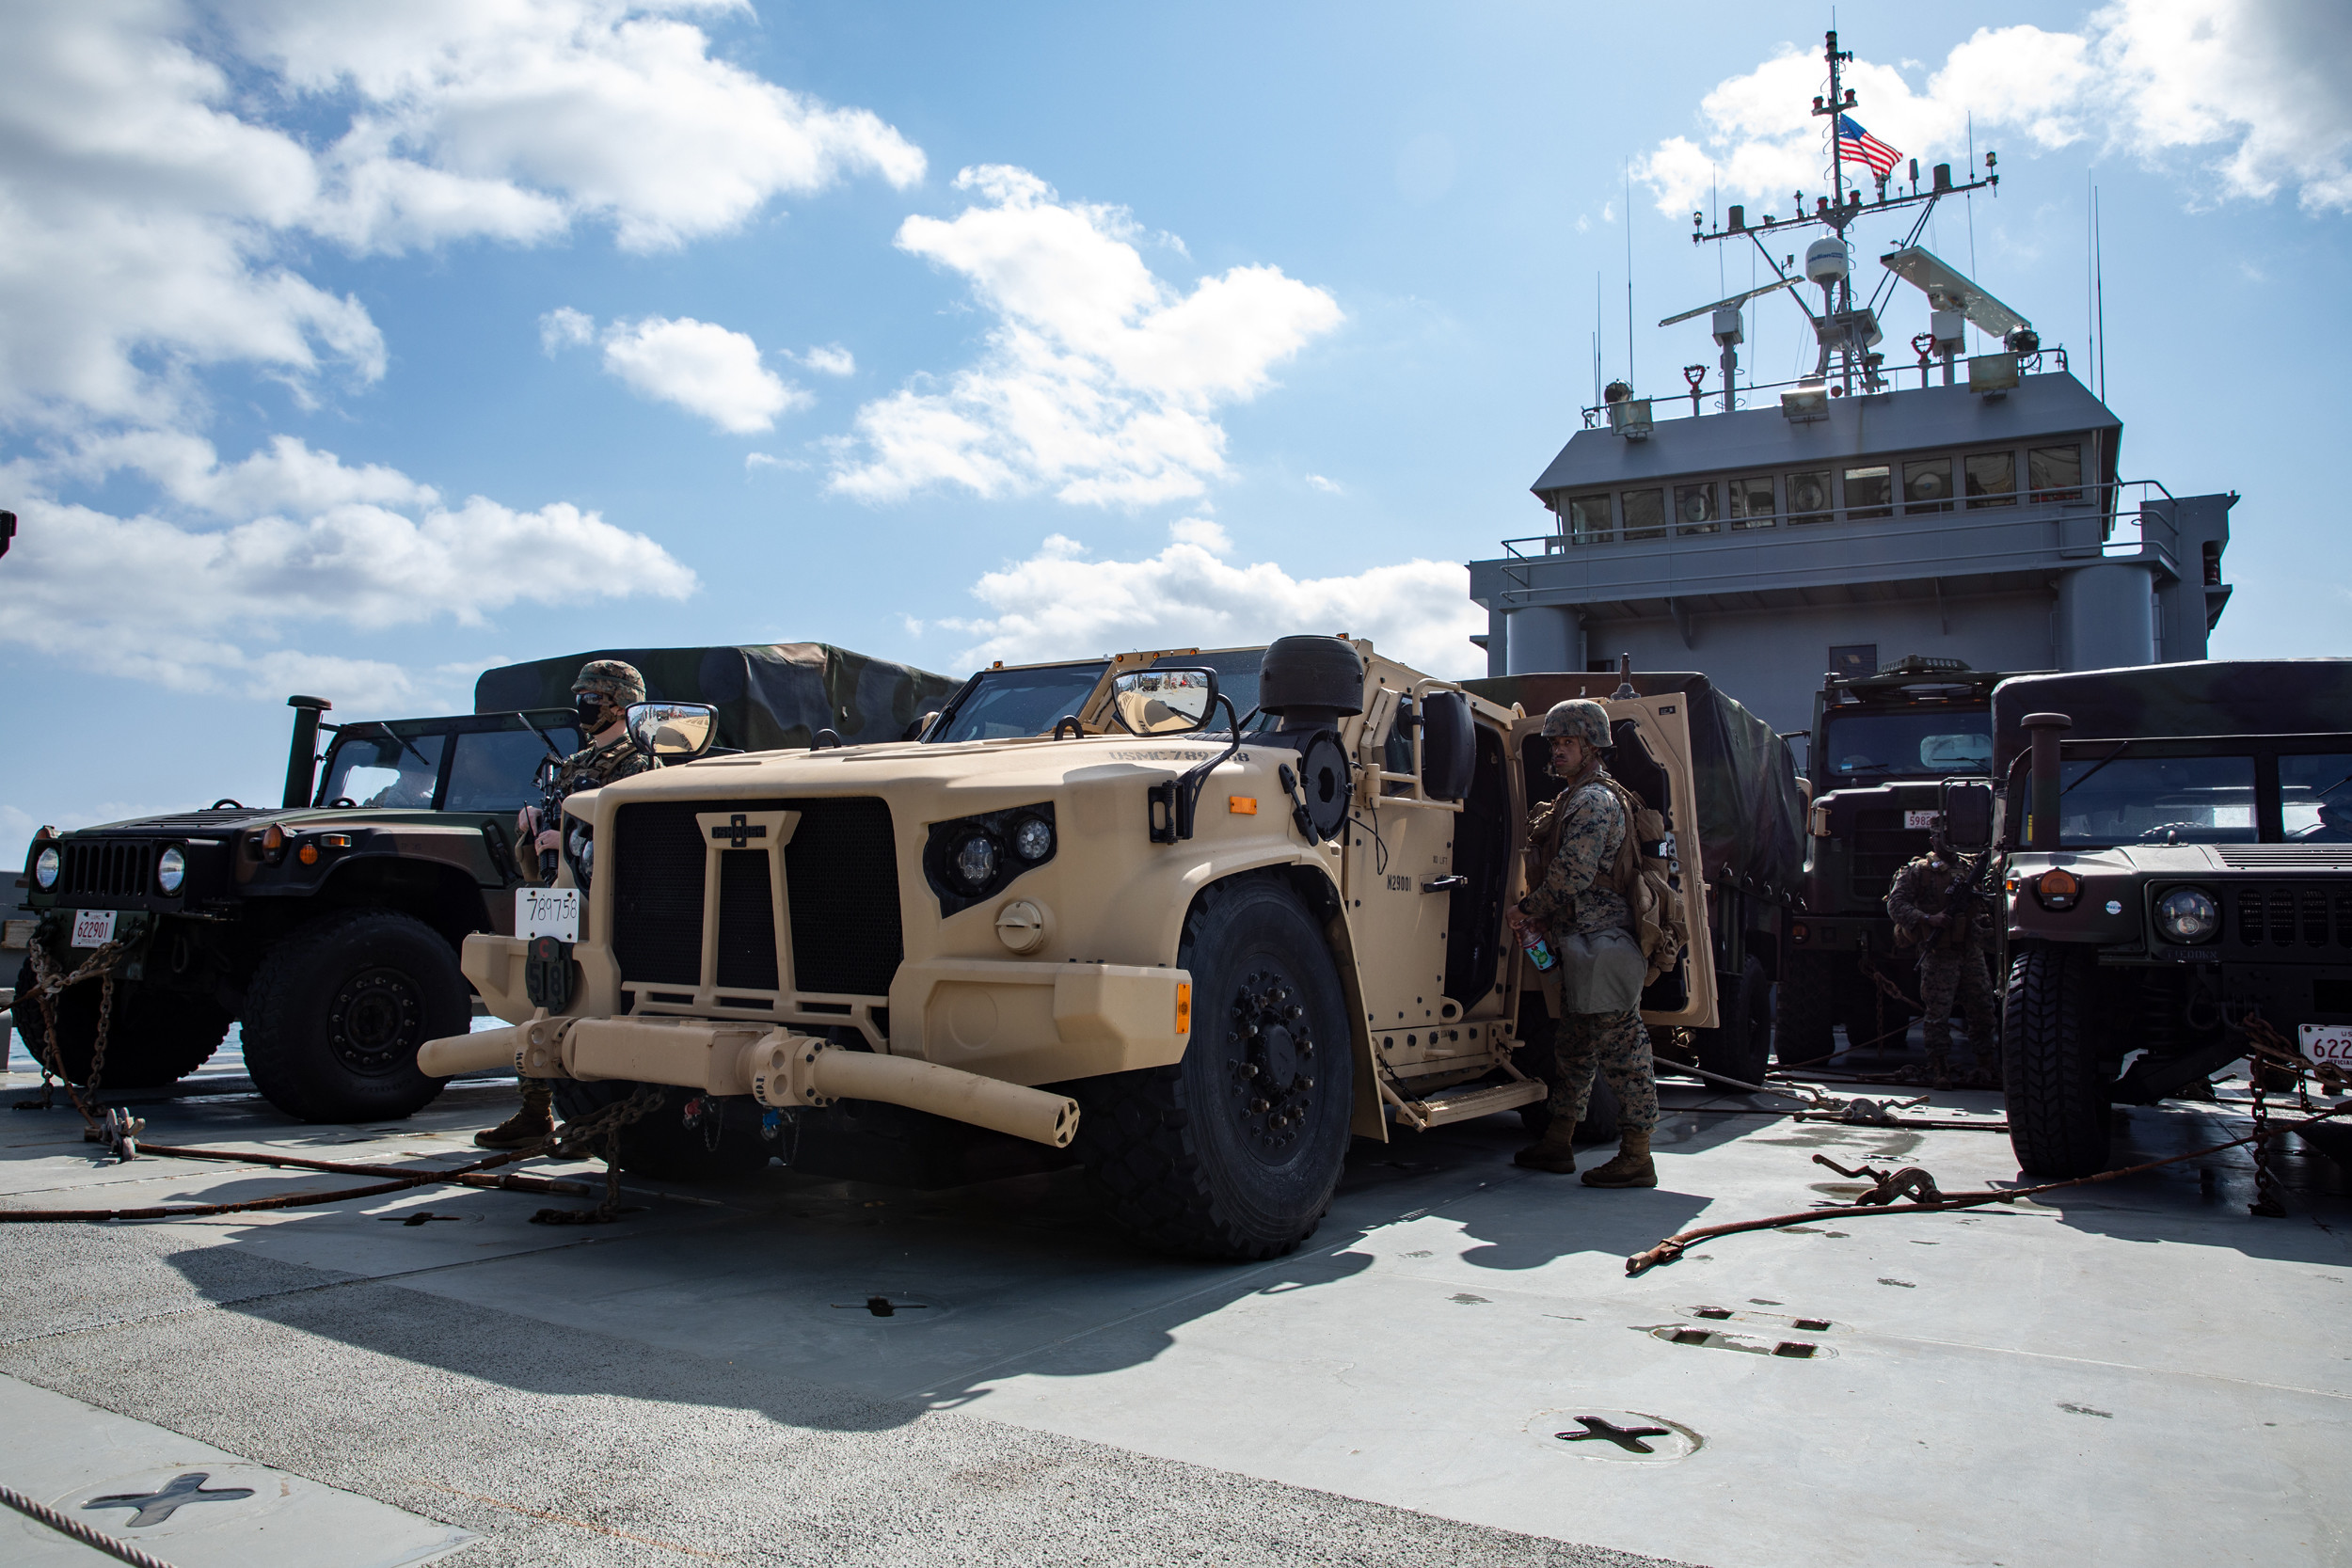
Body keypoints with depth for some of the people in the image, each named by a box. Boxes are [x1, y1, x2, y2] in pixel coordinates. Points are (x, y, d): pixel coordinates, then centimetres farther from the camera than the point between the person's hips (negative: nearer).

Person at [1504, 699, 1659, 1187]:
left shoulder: (1593, 800, -12)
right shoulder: (1575, 799, 21)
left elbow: (1572, 875, -19)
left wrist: (1525, 910, -8)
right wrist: (1543, 919, 10)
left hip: (1601, 941, -11)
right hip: (1582, 945, 11)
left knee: (1621, 1046, -7)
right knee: (1573, 1045, 17)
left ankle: (1635, 1159, -3)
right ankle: (1557, 1144, 26)